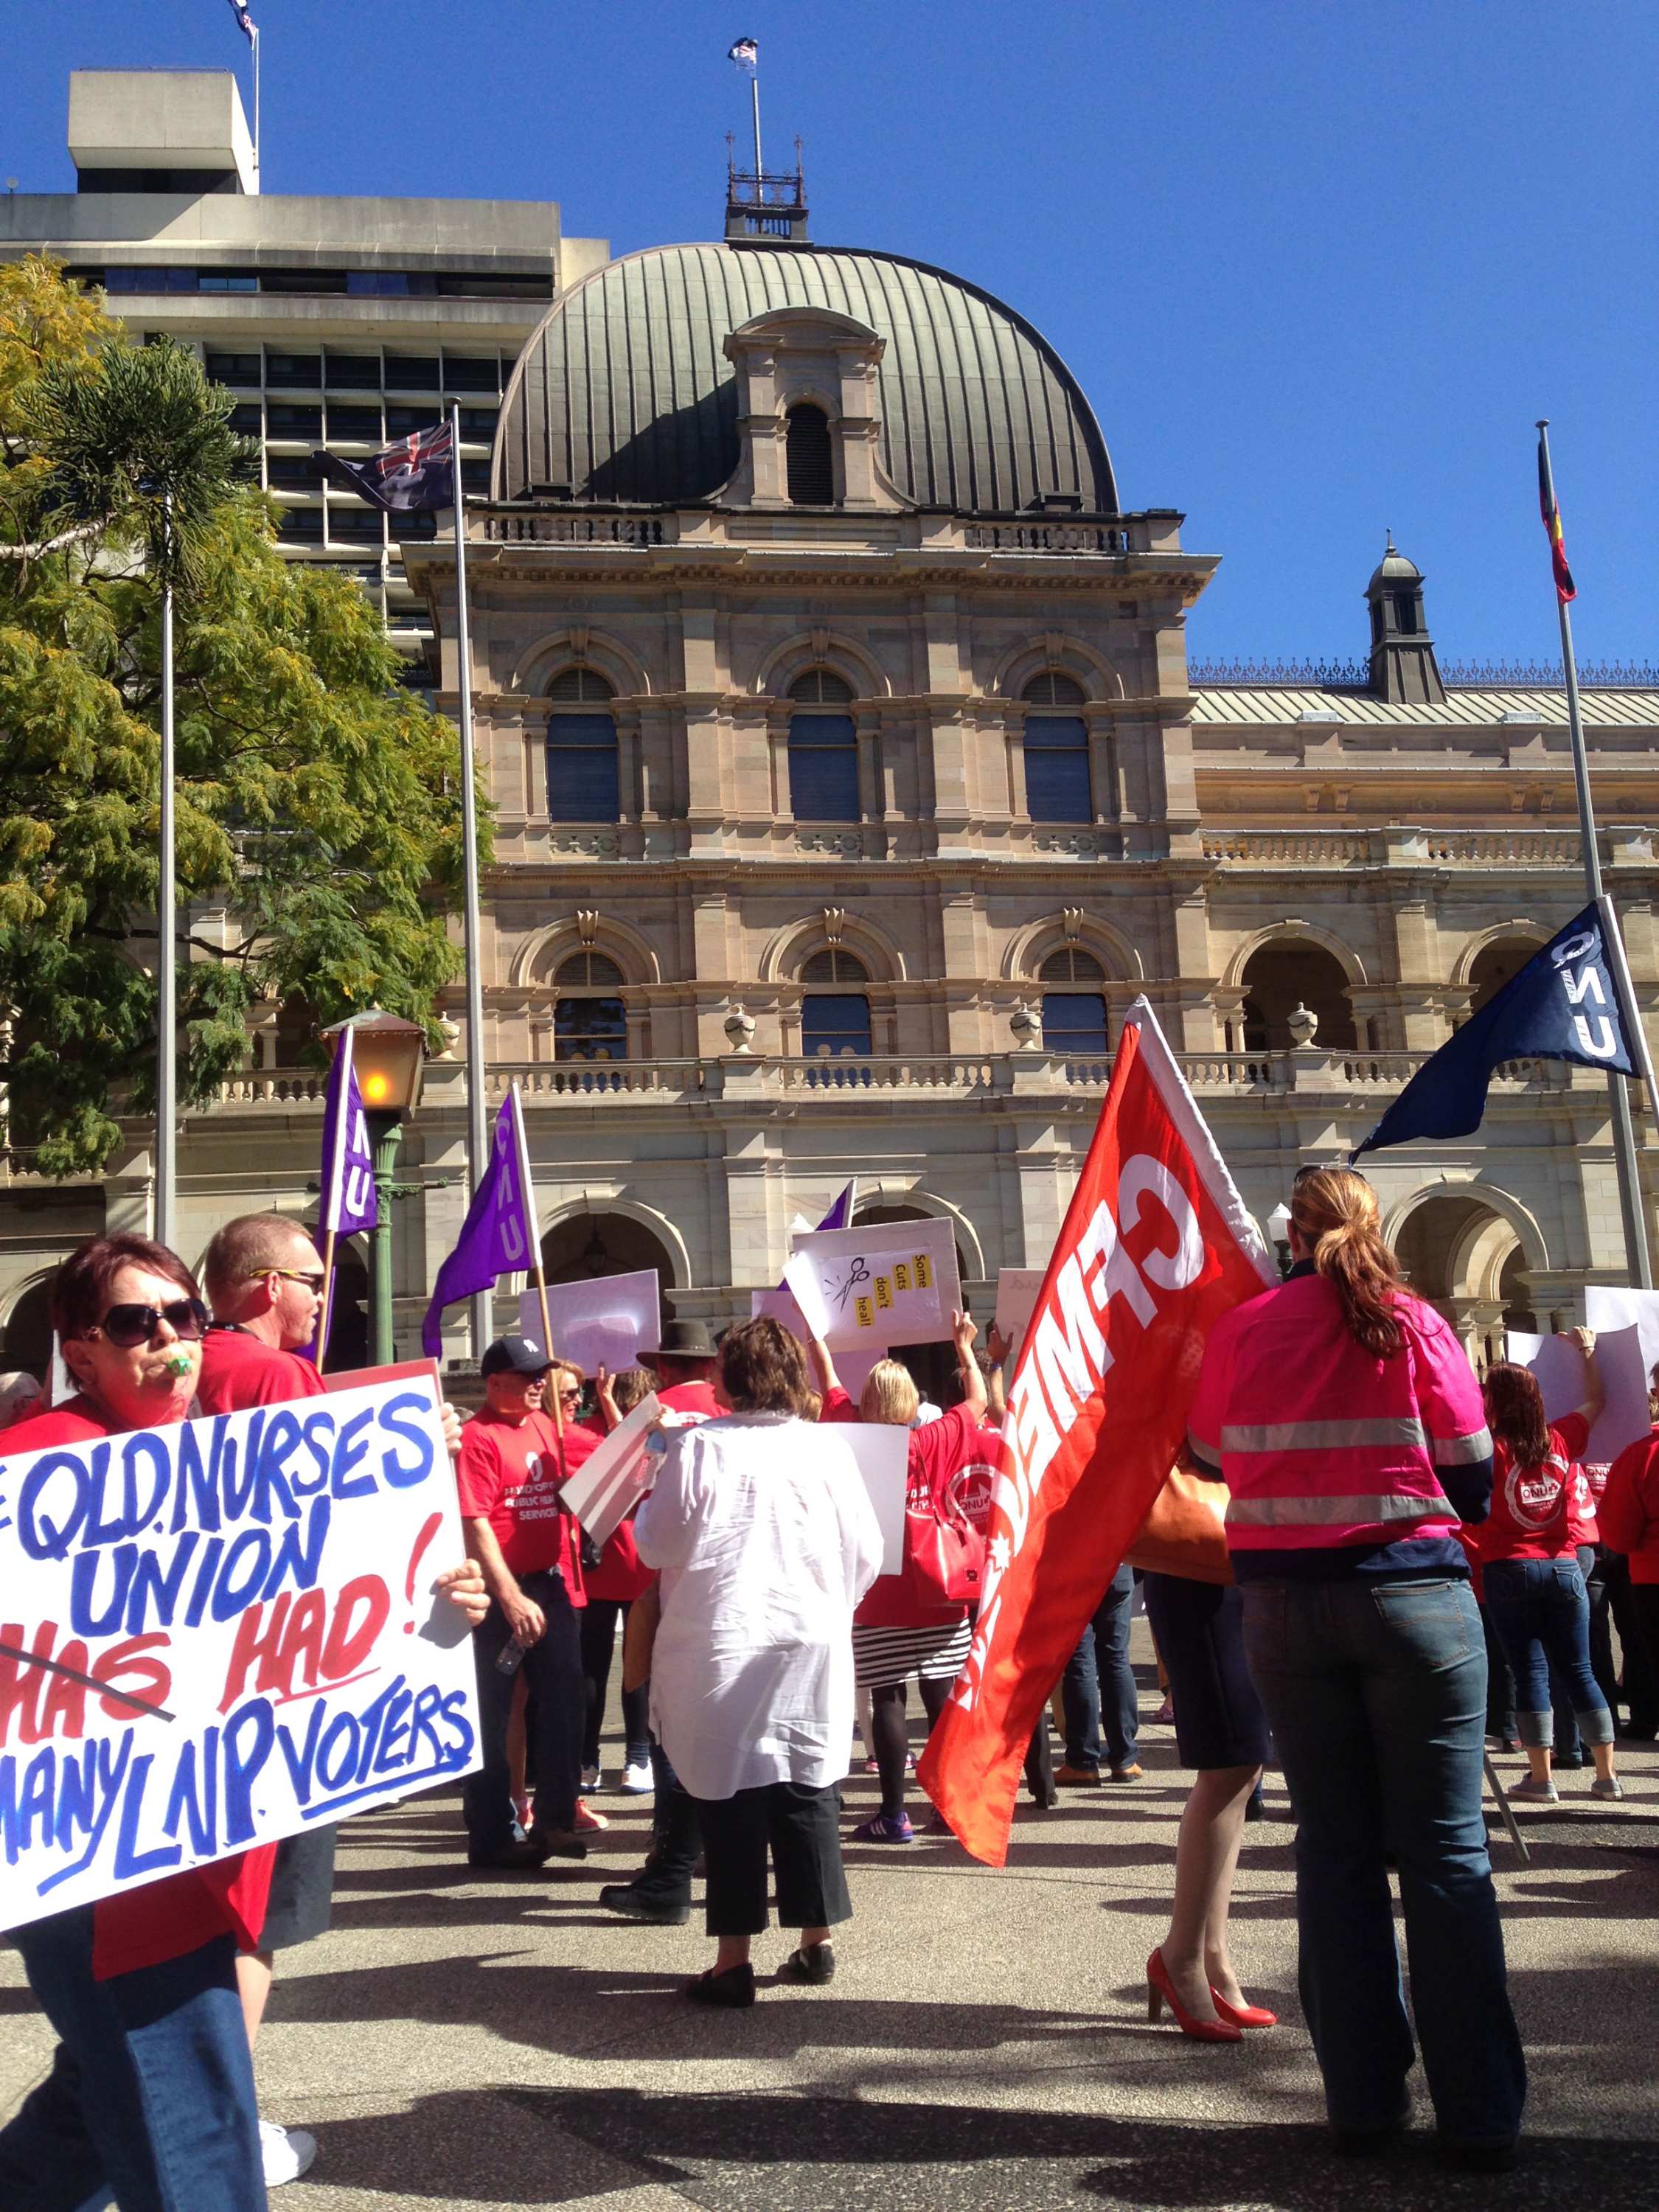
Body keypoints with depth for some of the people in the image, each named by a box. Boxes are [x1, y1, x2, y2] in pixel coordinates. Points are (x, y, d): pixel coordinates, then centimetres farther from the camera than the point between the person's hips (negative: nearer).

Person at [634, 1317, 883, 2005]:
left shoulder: (698, 1448, -11)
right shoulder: (823, 1449, -1)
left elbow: (655, 1542, -5)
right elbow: (866, 1552, 4)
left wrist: (647, 1502, 15)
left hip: (720, 1648, -3)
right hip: (812, 1644, 3)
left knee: (732, 1799, 2)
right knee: (807, 1791, 13)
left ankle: (733, 1961, 6)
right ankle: (817, 1941, 21)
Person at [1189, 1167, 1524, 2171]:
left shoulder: (1240, 1330, -1)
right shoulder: (1413, 1324, -6)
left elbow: (1212, 1457, 10)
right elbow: (1474, 1482, -3)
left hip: (1284, 1603, 2)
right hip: (1413, 1595, -2)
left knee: (1336, 1850, 10)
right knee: (1447, 1852, 4)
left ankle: (1365, 2099, 15)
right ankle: (1482, 2114, 8)